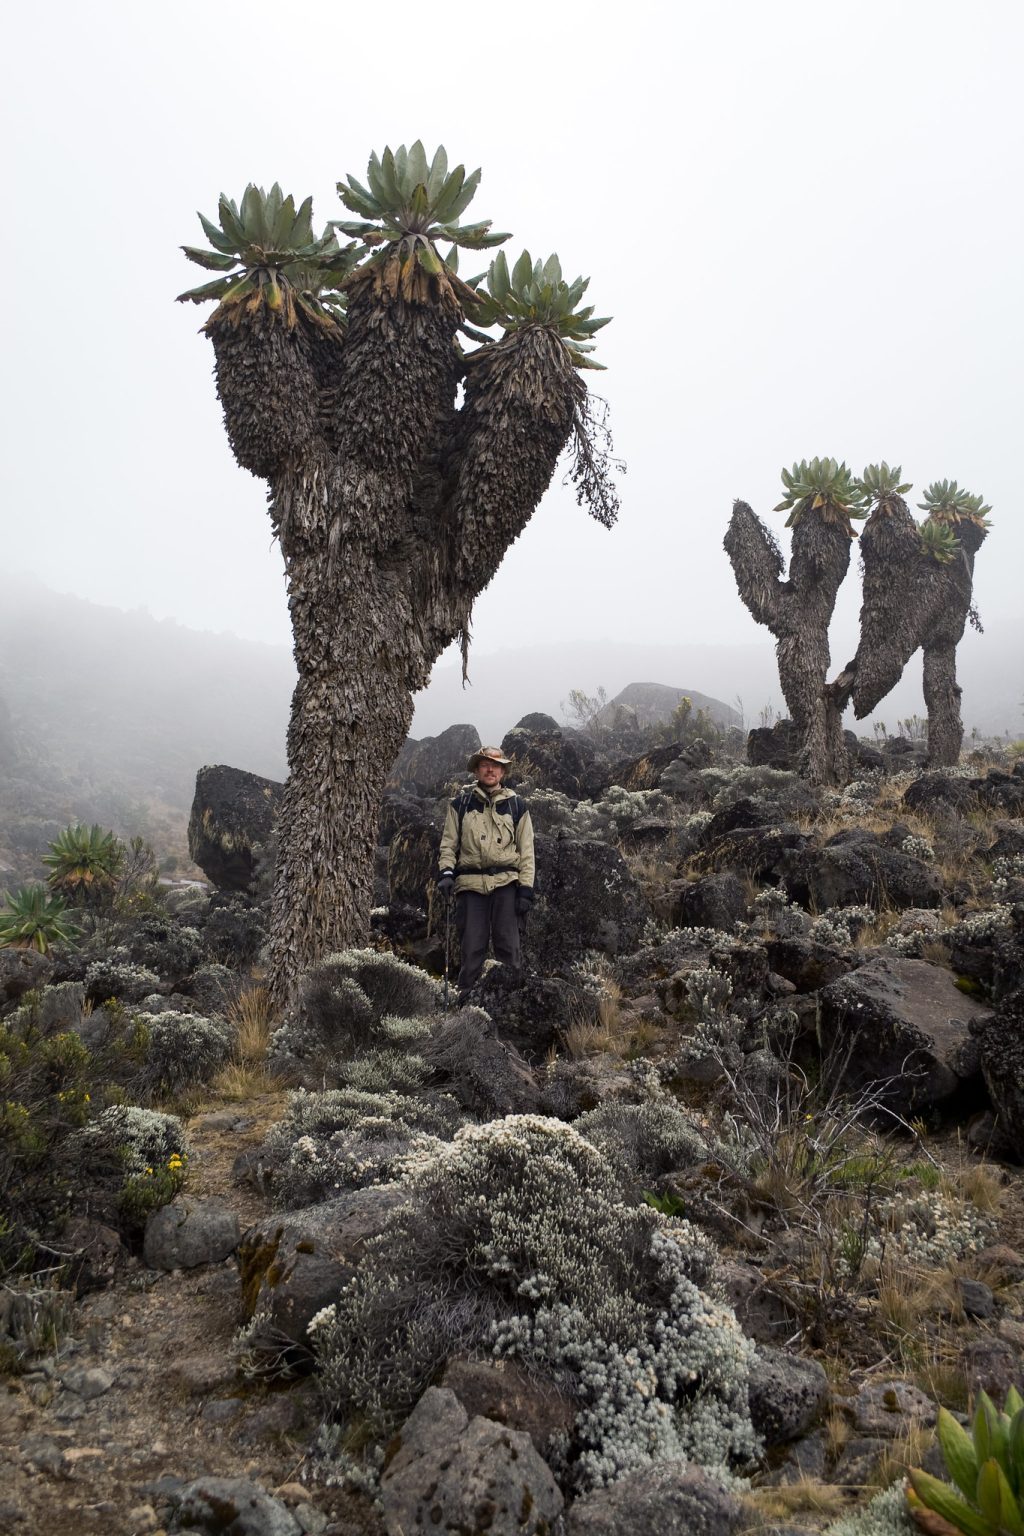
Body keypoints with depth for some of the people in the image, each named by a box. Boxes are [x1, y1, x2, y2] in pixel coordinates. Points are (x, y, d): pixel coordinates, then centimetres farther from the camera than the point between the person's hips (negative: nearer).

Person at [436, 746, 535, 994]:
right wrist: (445, 873, -8)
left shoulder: (516, 805, 10)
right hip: (470, 883, 0)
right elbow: (448, 844, 9)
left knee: (508, 946, -4)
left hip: (506, 883, 0)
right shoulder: (460, 804, 11)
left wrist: (526, 889, 0)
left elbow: (526, 852, 9)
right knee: (472, 948, 0)